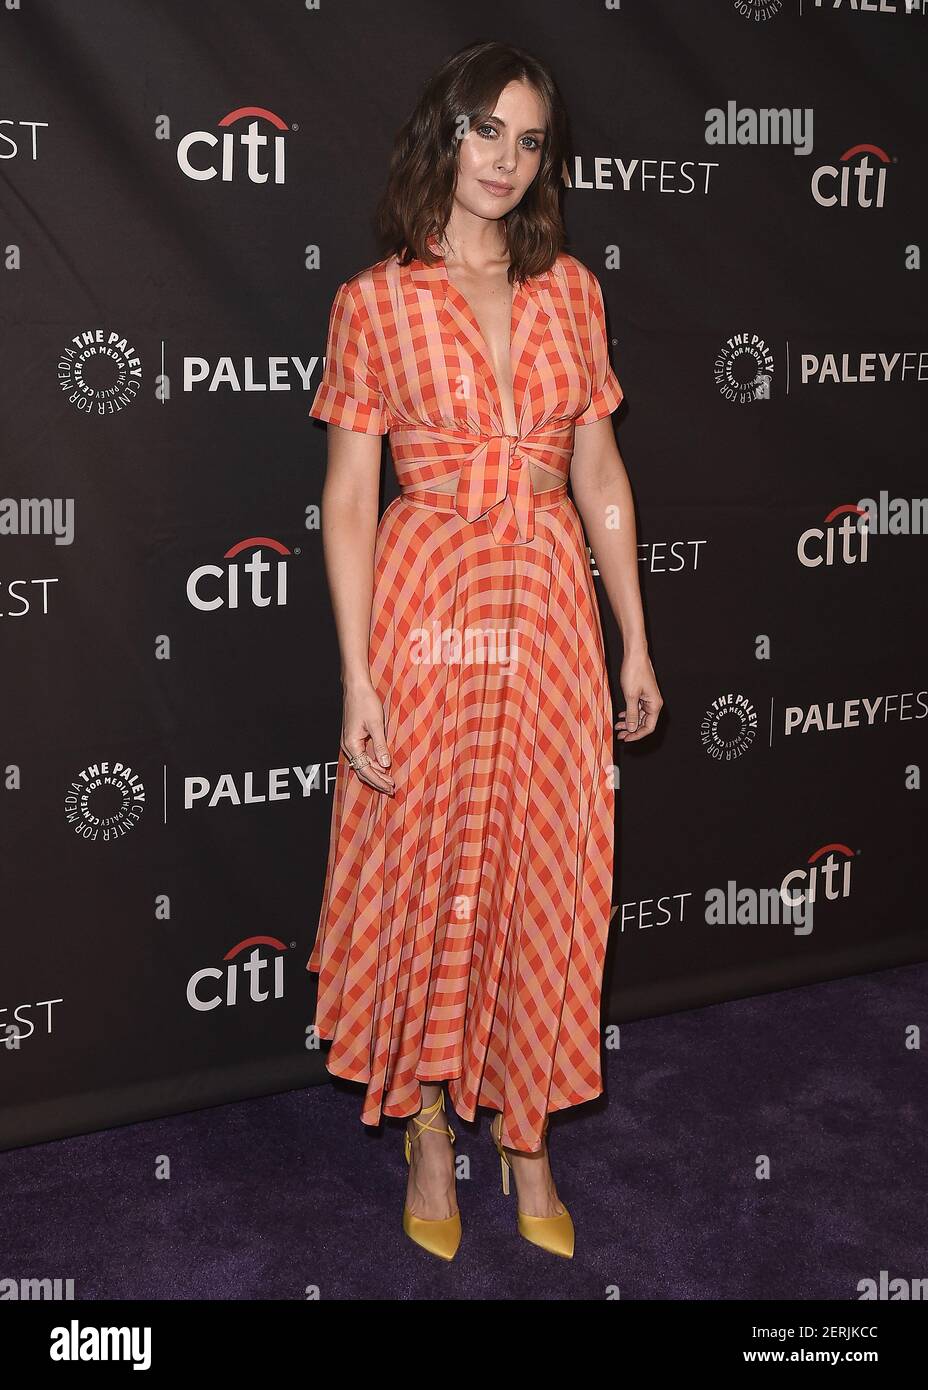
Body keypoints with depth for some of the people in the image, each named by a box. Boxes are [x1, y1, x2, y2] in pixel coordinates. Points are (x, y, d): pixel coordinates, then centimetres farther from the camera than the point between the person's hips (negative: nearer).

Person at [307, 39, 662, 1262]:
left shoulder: (571, 290, 8)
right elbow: (349, 498, -4)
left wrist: (634, 641, 7)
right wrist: (358, 677, -10)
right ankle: (429, 1131, 28)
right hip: (426, 606, -3)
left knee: (544, 879, 9)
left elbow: (600, 475, 9)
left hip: (548, 609, 3)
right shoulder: (375, 300, -2)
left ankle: (526, 1134, 29)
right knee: (421, 869, 7)